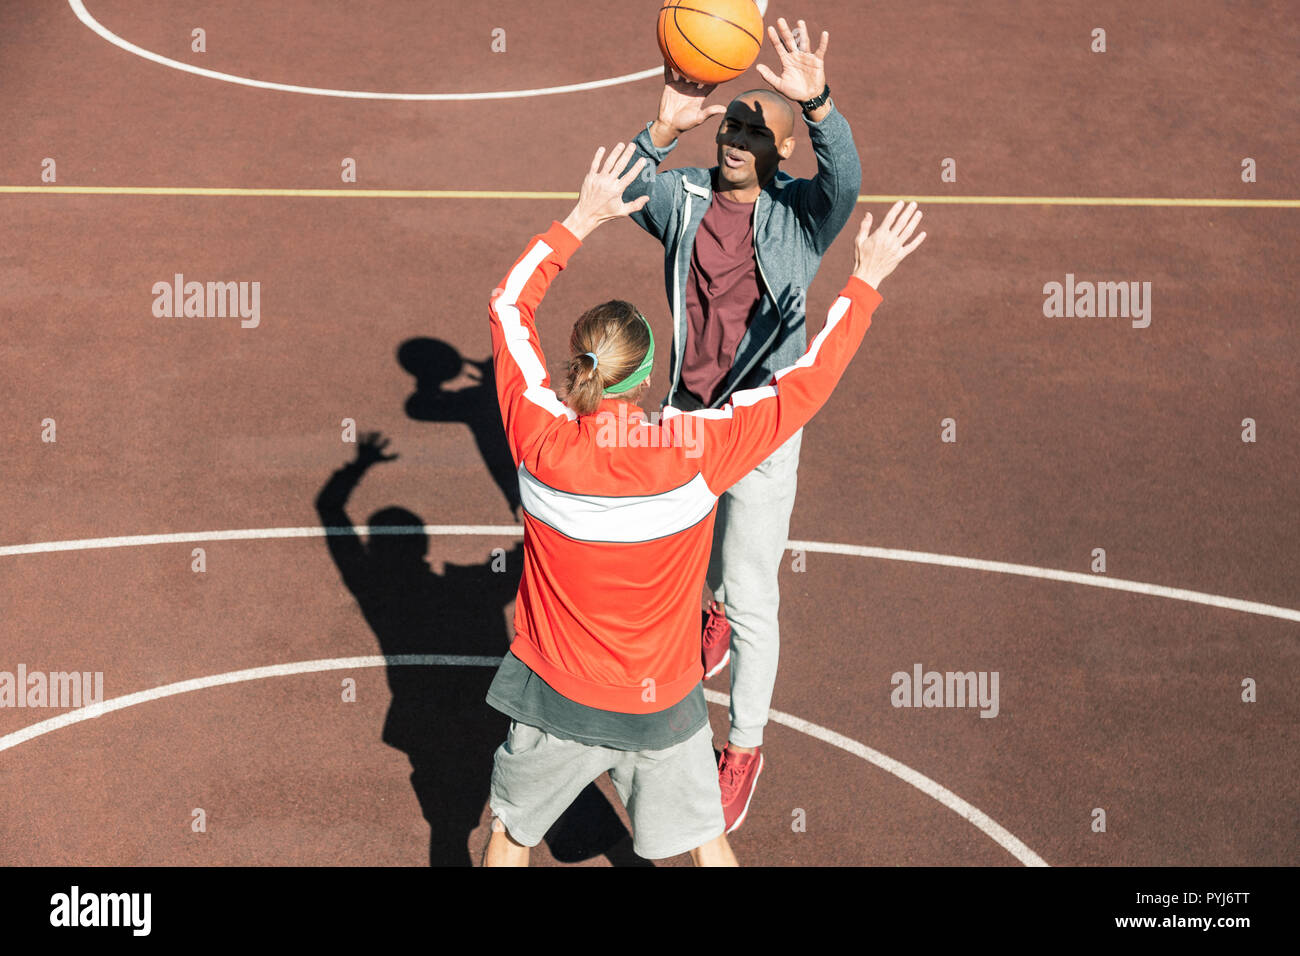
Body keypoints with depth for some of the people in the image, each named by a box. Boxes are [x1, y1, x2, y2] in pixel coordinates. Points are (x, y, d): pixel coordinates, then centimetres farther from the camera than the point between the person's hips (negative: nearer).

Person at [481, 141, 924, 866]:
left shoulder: (543, 441, -20)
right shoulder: (698, 447, -22)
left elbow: (509, 307, -5)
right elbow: (807, 381, -10)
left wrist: (584, 217, 0)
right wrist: (865, 283, 1)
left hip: (558, 699, 0)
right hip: (663, 706, 0)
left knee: (510, 835, 24)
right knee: (706, 844, 22)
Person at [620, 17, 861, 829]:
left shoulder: (799, 213, -11)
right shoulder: (684, 195, -3)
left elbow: (844, 183, -32)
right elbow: (620, 190, -20)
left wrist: (818, 104, -49)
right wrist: (664, 131, -37)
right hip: (685, 412, 4)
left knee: (752, 592, 1)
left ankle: (746, 744, 18)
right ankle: (721, 611, 64)